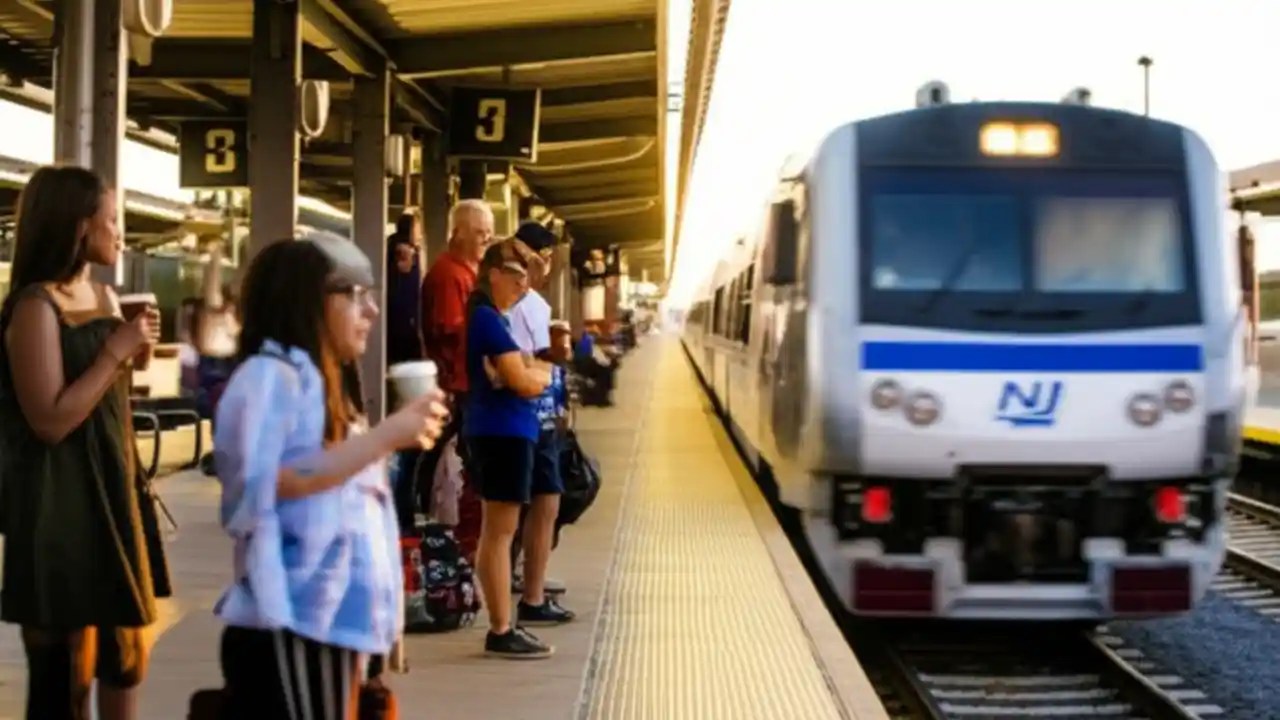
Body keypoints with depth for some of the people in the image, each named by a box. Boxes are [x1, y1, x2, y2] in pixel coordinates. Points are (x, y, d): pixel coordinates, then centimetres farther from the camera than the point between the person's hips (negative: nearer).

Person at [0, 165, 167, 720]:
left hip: (112, 490, 9)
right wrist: (115, 350, -19)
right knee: (62, 662, -2)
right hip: (60, 504, -9)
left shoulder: (105, 296, 11)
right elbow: (51, 421, -22)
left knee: (126, 644, 15)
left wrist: (136, 350, 5)